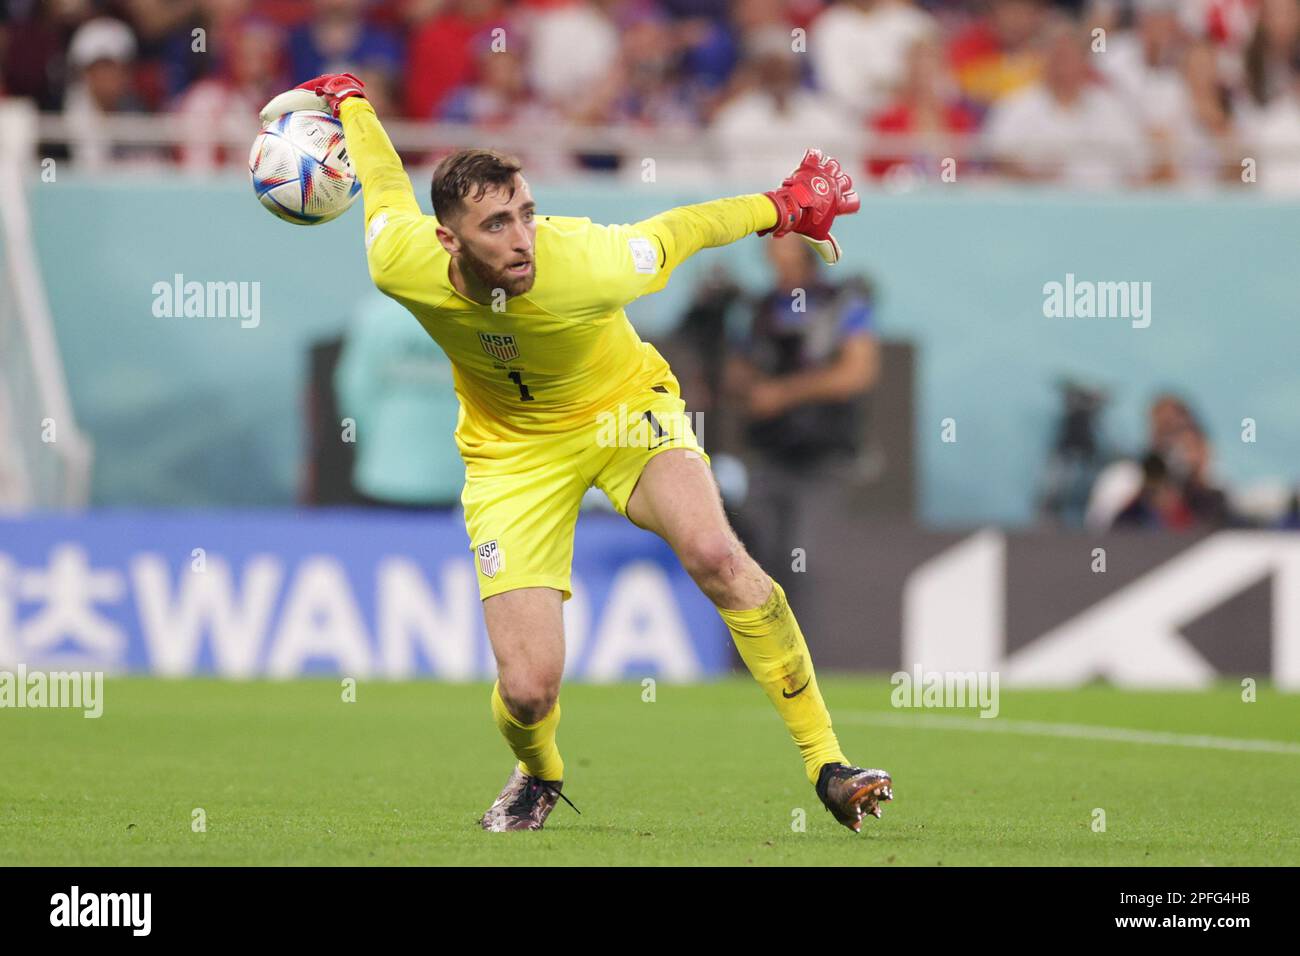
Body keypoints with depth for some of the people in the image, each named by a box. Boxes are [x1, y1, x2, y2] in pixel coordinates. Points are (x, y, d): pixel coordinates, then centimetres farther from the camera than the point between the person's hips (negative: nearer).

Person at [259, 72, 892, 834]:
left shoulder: (588, 265, -34)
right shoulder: (403, 266, -27)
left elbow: (674, 232, -14)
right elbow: (388, 180, -6)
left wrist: (787, 207, 0)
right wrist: (344, 96, 13)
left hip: (623, 409, -1)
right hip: (513, 449, 1)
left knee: (717, 556, -31)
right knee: (528, 691, -11)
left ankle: (828, 766, -21)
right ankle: (538, 775, 28)